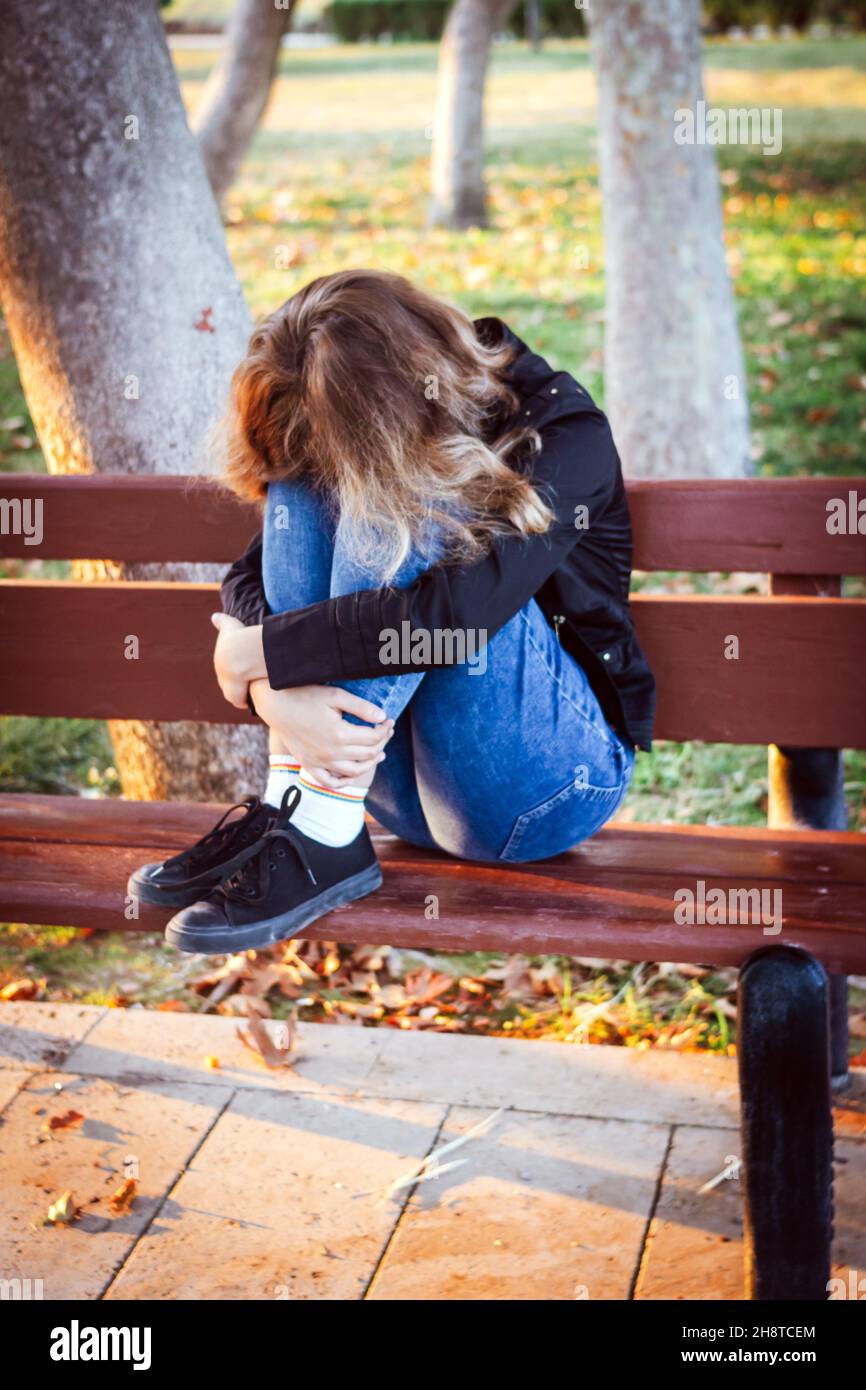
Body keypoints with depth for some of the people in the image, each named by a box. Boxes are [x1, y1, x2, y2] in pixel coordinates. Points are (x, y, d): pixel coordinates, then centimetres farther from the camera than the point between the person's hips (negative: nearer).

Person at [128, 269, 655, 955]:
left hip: (549, 784, -5)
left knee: (411, 506, -26)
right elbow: (249, 577, -6)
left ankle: (322, 835, -29)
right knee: (302, 480, -12)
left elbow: (454, 612, -31)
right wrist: (278, 694, -27)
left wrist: (262, 653, -24)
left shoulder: (563, 437, -17)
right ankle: (289, 798, -20)